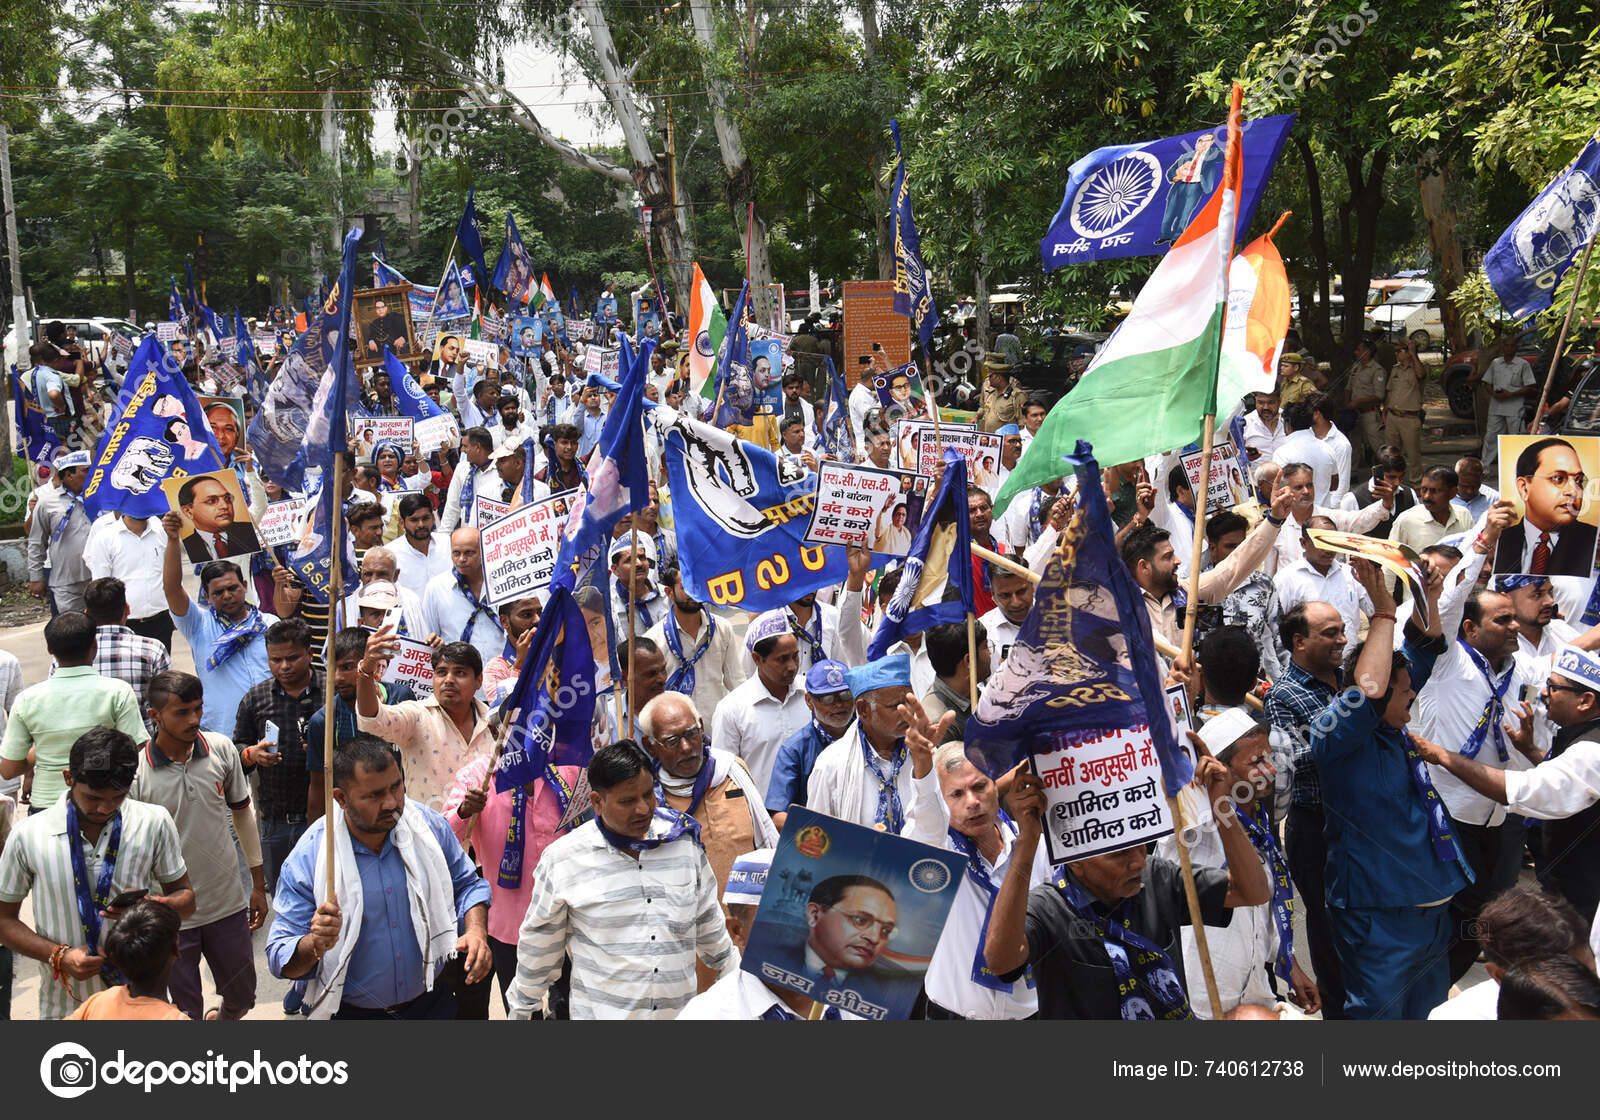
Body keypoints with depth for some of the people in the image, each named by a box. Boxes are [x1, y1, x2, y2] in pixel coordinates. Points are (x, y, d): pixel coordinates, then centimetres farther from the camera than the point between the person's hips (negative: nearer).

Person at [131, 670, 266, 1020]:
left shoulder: (221, 750, -6)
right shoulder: (135, 771, -16)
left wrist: (258, 884, 11)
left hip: (228, 903, 3)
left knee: (242, 998, 18)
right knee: (185, 1012, 9)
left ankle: (221, 1020, 50)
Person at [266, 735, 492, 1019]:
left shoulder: (430, 827, -10)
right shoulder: (306, 859, -19)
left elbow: (467, 885, 4)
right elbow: (280, 959, -16)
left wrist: (476, 932, -15)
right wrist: (315, 945, -37)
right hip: (348, 1013, -2)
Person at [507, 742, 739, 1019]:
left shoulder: (683, 843, 0)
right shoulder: (562, 859, -9)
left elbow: (709, 927, 12)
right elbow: (539, 945, 3)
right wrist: (520, 1010, 10)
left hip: (683, 1009, 2)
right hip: (599, 1011, -2)